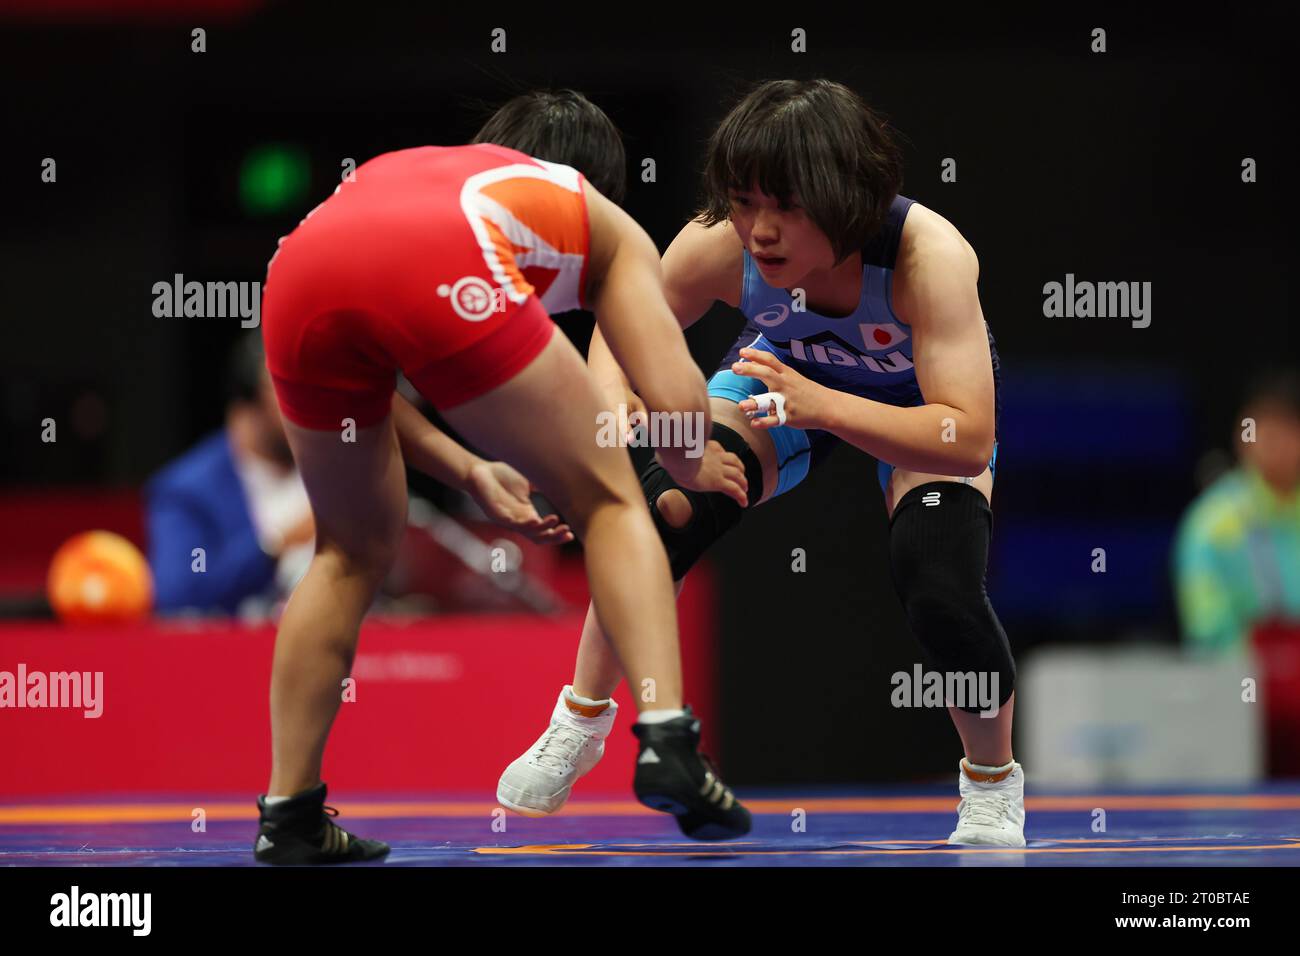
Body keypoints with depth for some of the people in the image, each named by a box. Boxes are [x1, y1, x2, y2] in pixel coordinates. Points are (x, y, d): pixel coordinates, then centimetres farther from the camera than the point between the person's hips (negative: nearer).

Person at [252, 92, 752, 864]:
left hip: (298, 277, 4)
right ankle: (667, 743, -1)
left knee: (354, 549, 26)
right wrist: (693, 468, 38)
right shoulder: (609, 226, 32)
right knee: (610, 502, 15)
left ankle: (289, 813, 23)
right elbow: (675, 398, 17)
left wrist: (469, 473, 36)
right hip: (445, 278, -4)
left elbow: (356, 385, 37)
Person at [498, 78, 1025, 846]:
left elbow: (968, 439, -44)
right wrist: (614, 411, -34)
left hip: (920, 404, -3)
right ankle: (581, 723, 8)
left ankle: (994, 784, 4)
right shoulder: (722, 245, -32)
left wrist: (821, 407, -55)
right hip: (788, 377, 3)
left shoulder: (929, 254, -41)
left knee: (942, 589, -26)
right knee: (665, 514, -19)